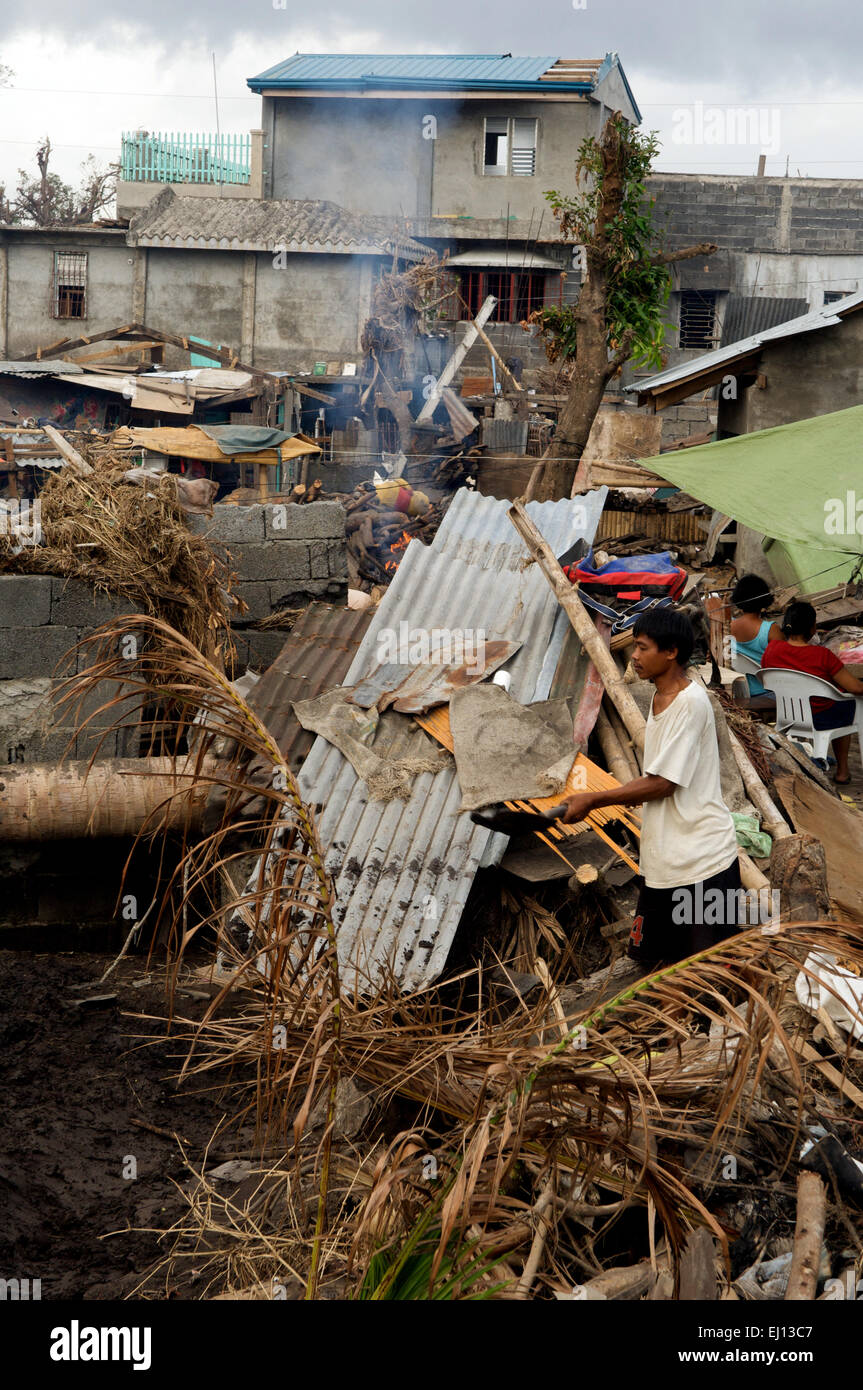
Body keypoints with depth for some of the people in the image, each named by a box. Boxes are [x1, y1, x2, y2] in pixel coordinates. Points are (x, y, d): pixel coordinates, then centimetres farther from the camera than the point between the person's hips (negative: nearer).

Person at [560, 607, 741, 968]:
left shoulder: (691, 701, -16)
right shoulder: (659, 698, 13)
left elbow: (664, 783, -19)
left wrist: (593, 799, -12)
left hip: (704, 860, -9)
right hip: (660, 863, 9)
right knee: (648, 957, 13)